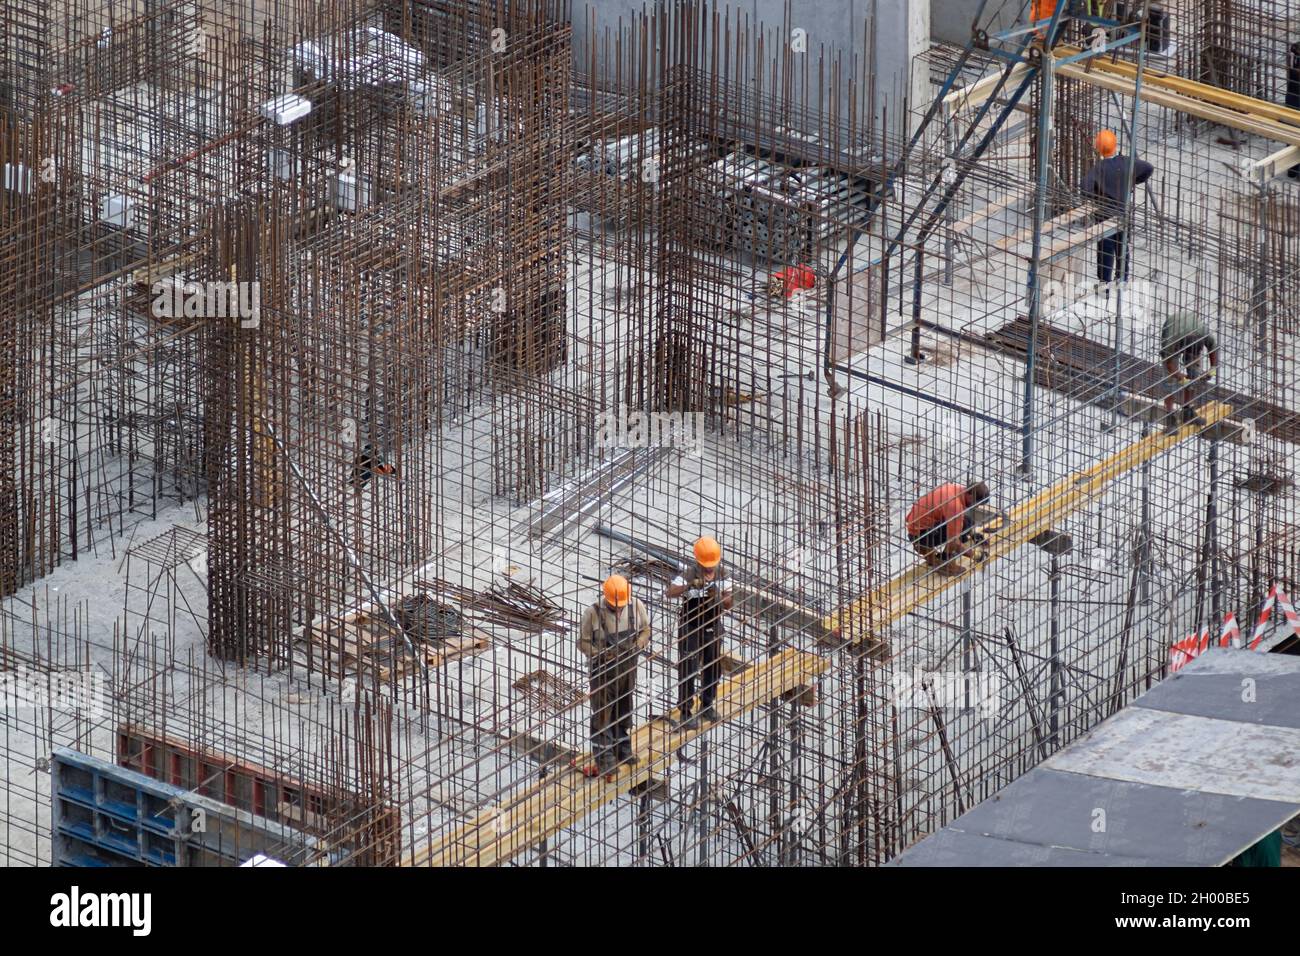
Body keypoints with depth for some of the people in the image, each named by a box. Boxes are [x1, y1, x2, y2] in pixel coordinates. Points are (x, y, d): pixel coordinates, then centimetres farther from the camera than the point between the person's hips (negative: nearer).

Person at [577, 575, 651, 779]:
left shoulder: (636, 606, -10)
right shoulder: (594, 613, -20)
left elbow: (646, 630, 5)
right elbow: (583, 642, -11)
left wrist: (638, 646, -14)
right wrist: (603, 655, -26)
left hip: (628, 667, 4)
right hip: (603, 669, -4)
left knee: (625, 710, 20)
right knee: (602, 714, 0)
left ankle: (622, 749, 38)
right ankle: (604, 759, 8)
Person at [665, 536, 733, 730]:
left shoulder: (722, 575, -5)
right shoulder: (688, 575, -19)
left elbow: (728, 604, -3)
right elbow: (670, 592, -35)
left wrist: (717, 597, -25)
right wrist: (689, 585, -50)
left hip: (712, 628, 5)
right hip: (690, 629, -5)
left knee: (713, 669, 14)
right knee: (688, 670, -5)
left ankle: (707, 706, 32)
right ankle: (685, 712, 3)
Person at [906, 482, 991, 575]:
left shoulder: (958, 488, -1)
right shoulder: (955, 505, -29)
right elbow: (954, 543, -25)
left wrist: (973, 535, 18)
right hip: (919, 534, -9)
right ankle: (944, 562, -4)